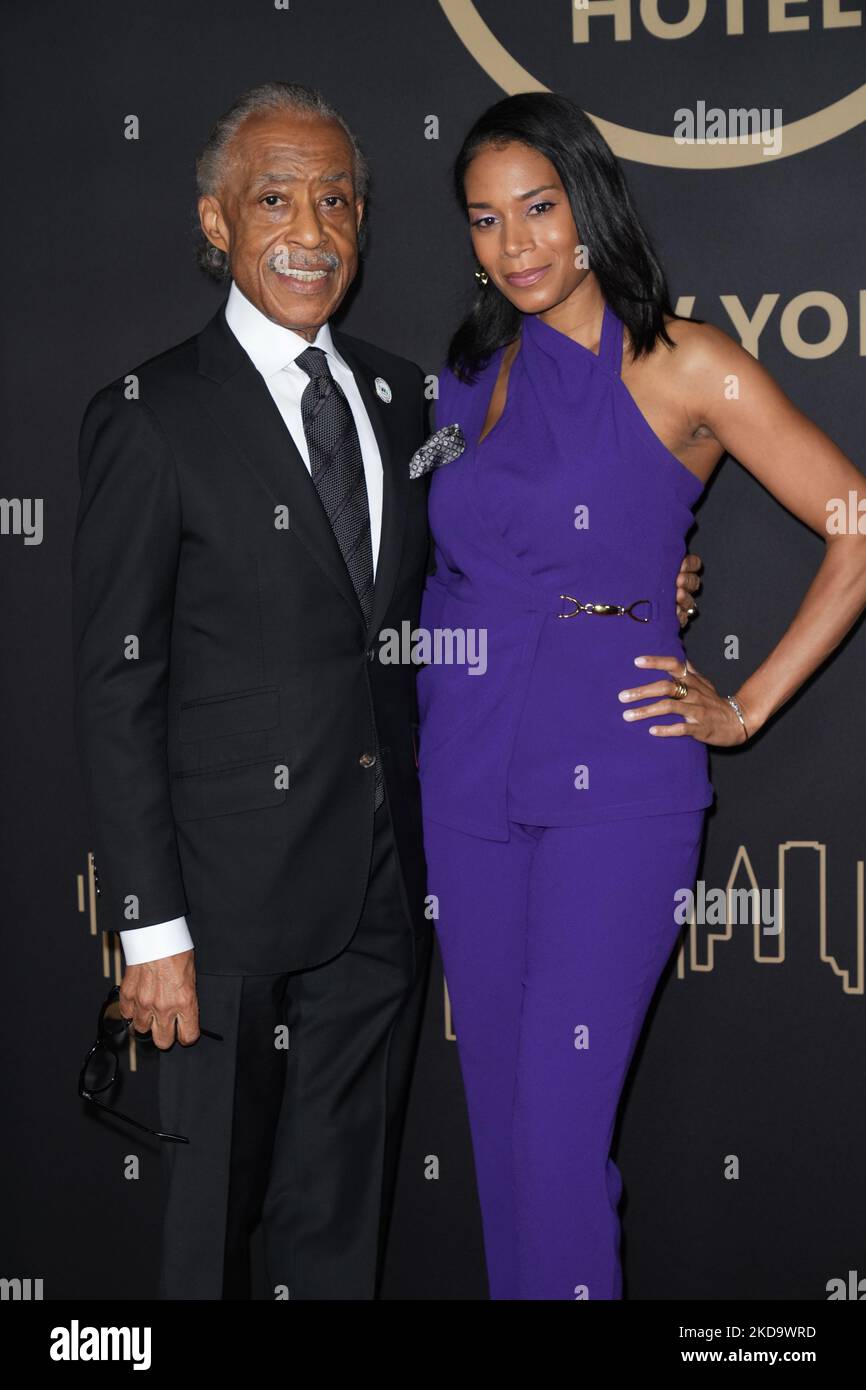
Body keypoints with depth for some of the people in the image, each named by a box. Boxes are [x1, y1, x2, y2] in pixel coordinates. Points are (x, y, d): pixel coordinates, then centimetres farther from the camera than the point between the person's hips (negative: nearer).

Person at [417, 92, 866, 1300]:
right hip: (468, 776, 5)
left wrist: (747, 707, -7)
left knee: (559, 1122, -7)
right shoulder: (470, 377, 11)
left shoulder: (682, 365, -5)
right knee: (499, 1112, 12)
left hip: (616, 776, -5)